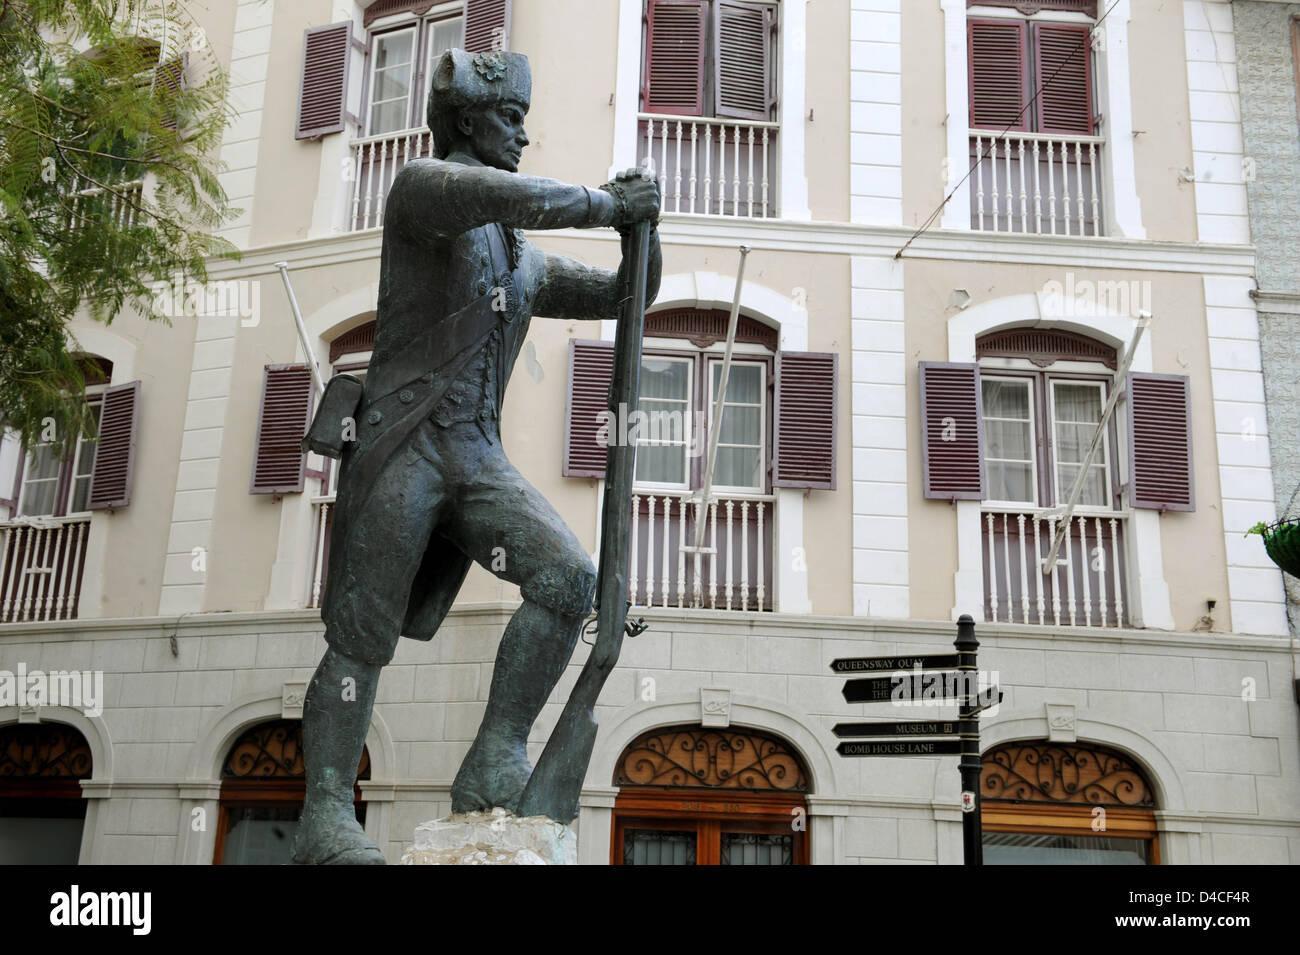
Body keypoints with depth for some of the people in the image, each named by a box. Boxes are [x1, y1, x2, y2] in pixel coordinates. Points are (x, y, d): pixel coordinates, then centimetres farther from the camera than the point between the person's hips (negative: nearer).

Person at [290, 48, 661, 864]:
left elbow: (627, 295, 26)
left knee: (569, 578, -16)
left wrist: (637, 224, 8)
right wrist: (605, 205, -8)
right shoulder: (422, 186, 1)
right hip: (400, 449, -6)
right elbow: (509, 196, -20)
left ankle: (496, 767, -12)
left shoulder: (523, 264, 24)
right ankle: (326, 815, 0)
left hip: (479, 458, 6)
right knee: (362, 638, -6)